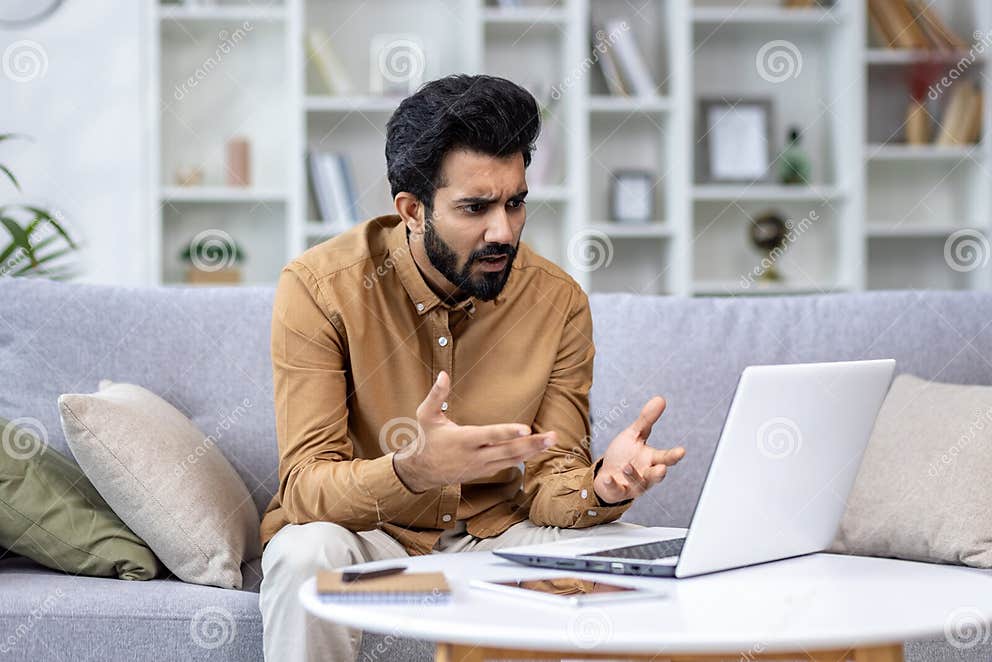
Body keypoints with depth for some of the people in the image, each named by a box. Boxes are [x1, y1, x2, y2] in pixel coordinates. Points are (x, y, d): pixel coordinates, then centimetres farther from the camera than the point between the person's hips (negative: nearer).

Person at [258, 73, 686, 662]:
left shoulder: (558, 301, -7)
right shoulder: (320, 288, -16)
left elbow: (549, 481, -5)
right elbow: (306, 486, -21)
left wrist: (601, 487, -31)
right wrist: (414, 470, -43)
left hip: (495, 534, 3)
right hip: (365, 531, -2)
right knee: (309, 554, -35)